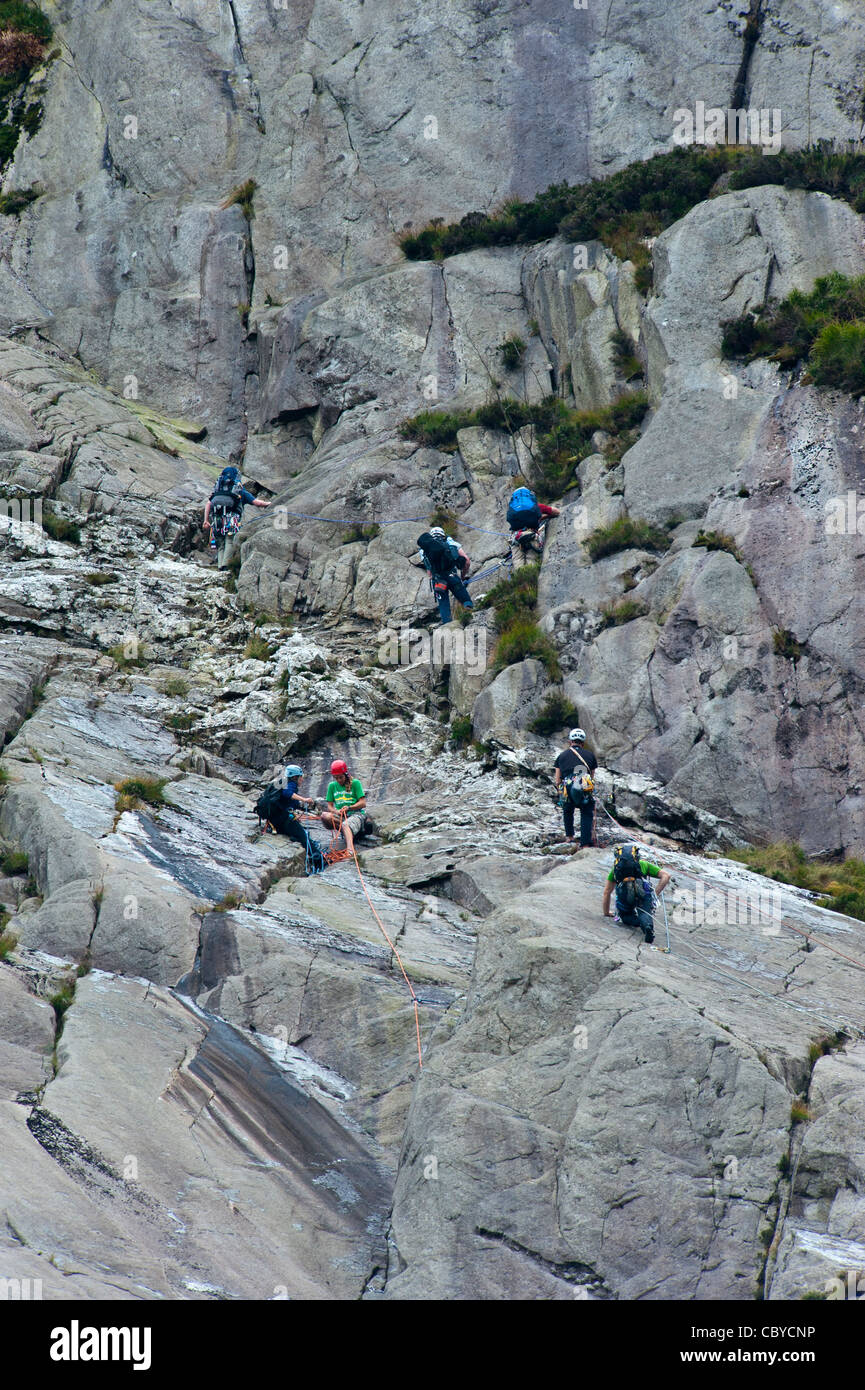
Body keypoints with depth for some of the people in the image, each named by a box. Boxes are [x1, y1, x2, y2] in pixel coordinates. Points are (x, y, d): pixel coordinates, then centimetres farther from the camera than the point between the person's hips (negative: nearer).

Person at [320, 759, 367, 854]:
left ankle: (350, 849, -64)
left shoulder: (355, 783, 3)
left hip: (356, 814, -4)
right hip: (339, 816, 4)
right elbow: (330, 805, 11)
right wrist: (337, 812, -11)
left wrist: (349, 808, -18)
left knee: (345, 825, -39)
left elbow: (363, 803, -2)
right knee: (324, 816, -29)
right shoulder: (332, 786, 14)